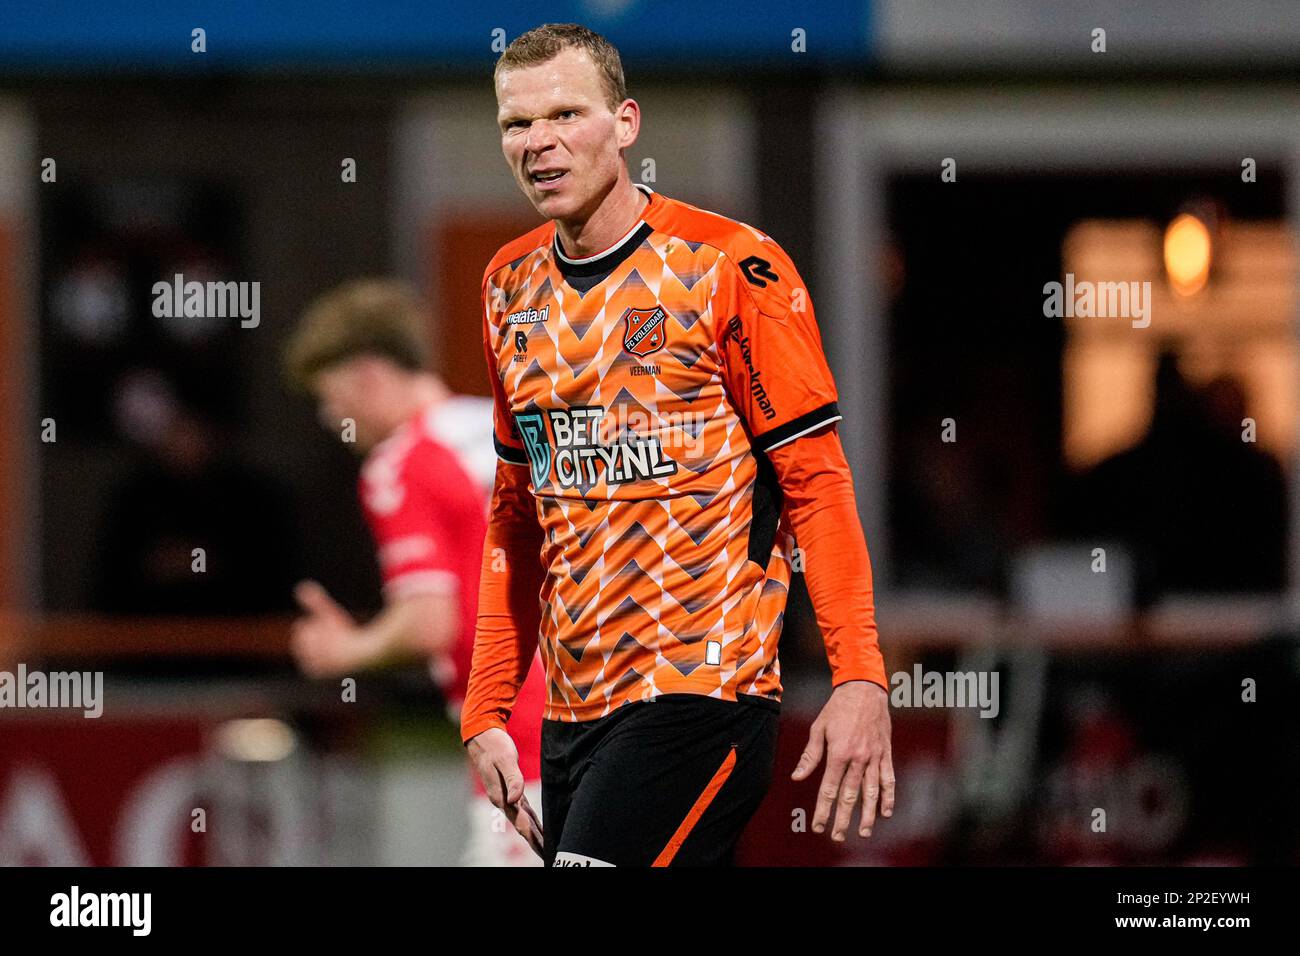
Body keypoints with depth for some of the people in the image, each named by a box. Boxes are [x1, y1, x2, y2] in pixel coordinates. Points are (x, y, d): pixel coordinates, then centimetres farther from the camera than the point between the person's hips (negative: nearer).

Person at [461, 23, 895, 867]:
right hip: (573, 712, 7)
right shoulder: (511, 287, 12)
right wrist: (487, 710, 15)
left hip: (702, 693, -6)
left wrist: (860, 680, -16)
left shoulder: (729, 267, -6)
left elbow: (816, 481, -7)